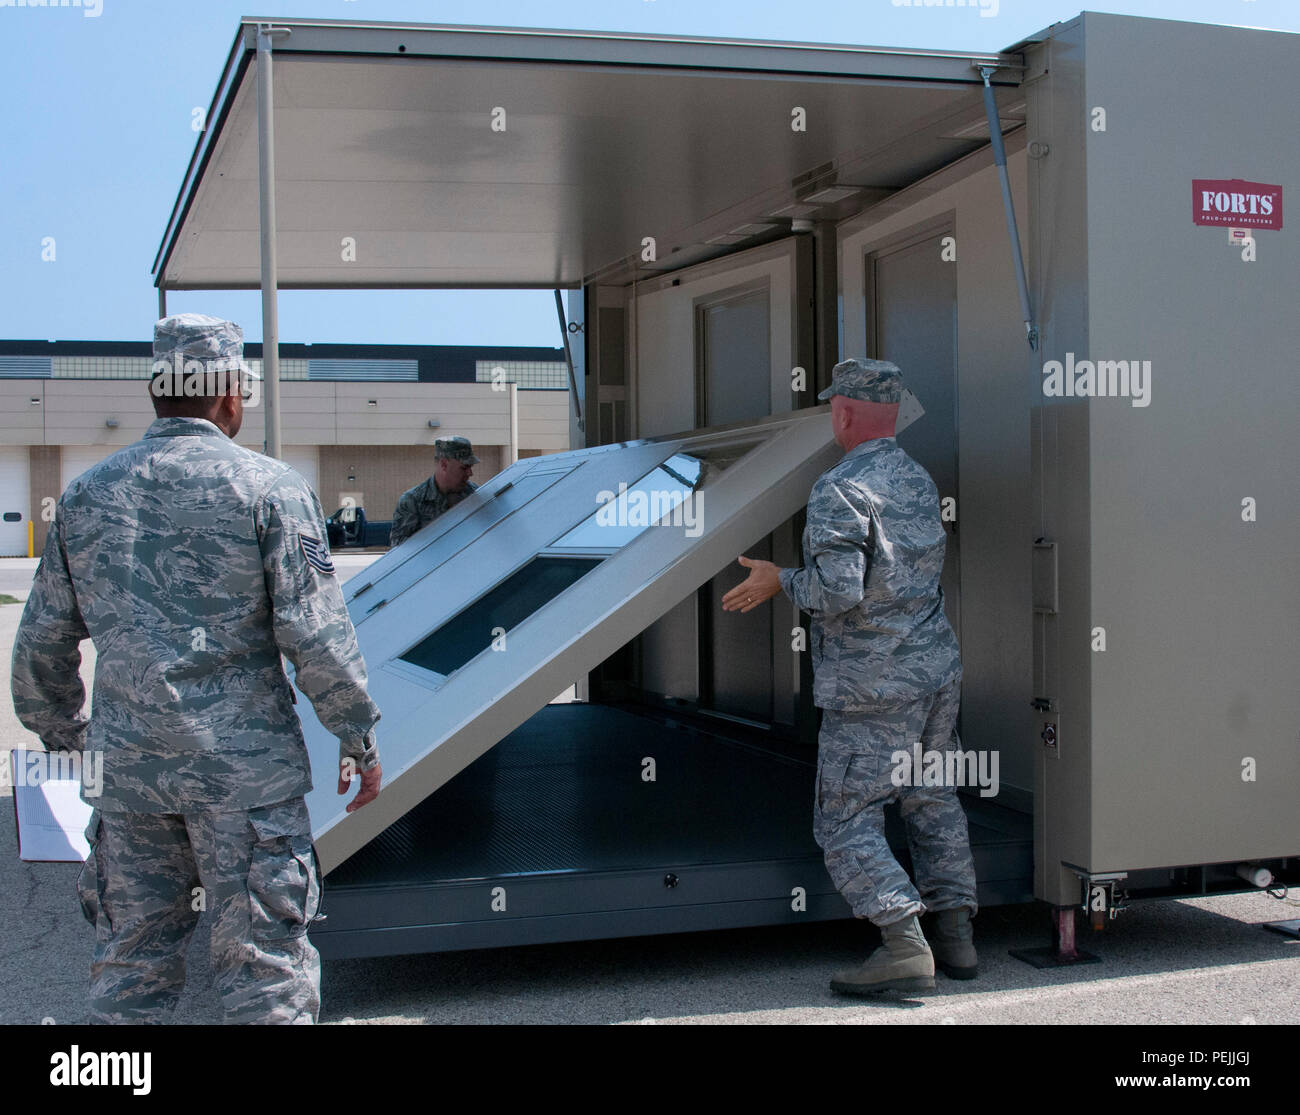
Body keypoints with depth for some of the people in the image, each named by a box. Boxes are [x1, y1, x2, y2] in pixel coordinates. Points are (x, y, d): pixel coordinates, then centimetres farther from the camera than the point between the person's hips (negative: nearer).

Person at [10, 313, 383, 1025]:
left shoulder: (86, 494, 9)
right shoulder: (268, 487, -7)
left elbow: (42, 638, 14)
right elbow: (314, 632, -11)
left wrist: (57, 727, 29)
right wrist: (359, 739, -1)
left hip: (130, 760, 5)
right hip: (245, 762, -4)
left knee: (131, 955, 15)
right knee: (263, 961, 4)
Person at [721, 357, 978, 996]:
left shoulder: (840, 490, -17)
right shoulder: (919, 480, 11)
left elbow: (839, 591, -25)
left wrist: (781, 582, -7)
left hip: (874, 684, -8)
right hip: (936, 666, 8)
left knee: (846, 822, -3)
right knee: (933, 803, 17)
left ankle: (904, 947, -12)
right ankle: (956, 936, 19)